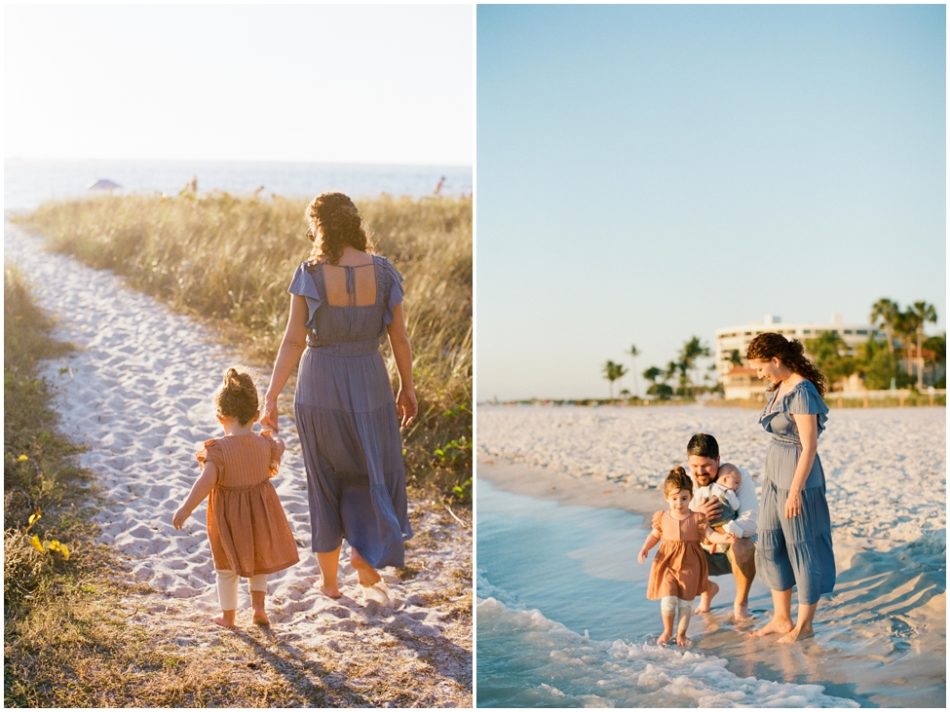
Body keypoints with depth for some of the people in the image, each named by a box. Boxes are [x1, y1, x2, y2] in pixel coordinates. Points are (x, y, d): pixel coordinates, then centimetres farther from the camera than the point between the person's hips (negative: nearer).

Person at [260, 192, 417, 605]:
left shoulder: (308, 275, -13)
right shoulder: (383, 272, -8)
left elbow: (293, 341, -14)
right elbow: (399, 338, -2)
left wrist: (271, 397, -9)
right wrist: (408, 388, 10)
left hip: (318, 388, 0)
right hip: (368, 385, 0)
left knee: (326, 483, 15)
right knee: (376, 476, 19)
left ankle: (329, 581, 25)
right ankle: (367, 564, 9)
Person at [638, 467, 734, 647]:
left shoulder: (696, 518, -5)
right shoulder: (662, 518, -1)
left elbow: (709, 534, -9)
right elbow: (654, 535, 11)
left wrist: (722, 538, -28)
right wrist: (644, 549, -3)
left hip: (689, 566, 0)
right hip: (667, 564, 0)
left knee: (684, 602, 7)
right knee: (668, 600, -9)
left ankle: (681, 634, 27)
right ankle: (667, 631, 17)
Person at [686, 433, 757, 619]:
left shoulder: (738, 478, -20)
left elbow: (750, 521, -32)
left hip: (735, 543, -4)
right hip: (704, 552, 4)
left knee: (743, 547, -38)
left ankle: (741, 602, -8)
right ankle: (708, 588, 12)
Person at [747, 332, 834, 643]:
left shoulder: (802, 391, -19)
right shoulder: (780, 387, 9)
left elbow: (809, 446, -20)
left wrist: (795, 491, -20)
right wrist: (779, 484, 18)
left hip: (798, 476, -10)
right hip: (775, 474, 10)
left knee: (802, 547, 3)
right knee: (769, 545, 13)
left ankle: (804, 625, 15)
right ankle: (782, 618, 25)